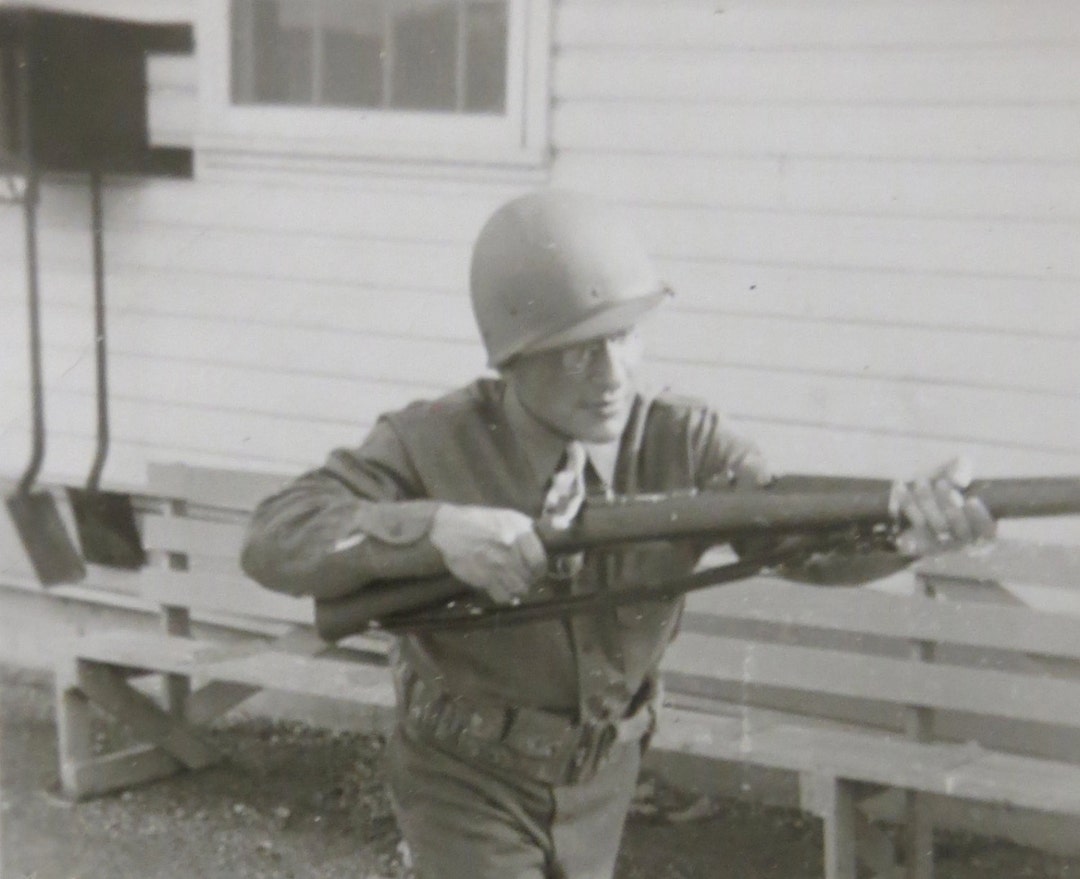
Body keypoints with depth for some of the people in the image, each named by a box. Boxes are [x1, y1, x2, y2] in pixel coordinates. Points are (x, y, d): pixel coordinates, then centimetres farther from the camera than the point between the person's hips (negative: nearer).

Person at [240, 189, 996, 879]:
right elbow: (276, 543, -30)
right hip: (468, 779, -4)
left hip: (600, 778, 4)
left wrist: (909, 520, -54)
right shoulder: (433, 445, -23)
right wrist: (438, 530, -45)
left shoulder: (681, 444, -19)